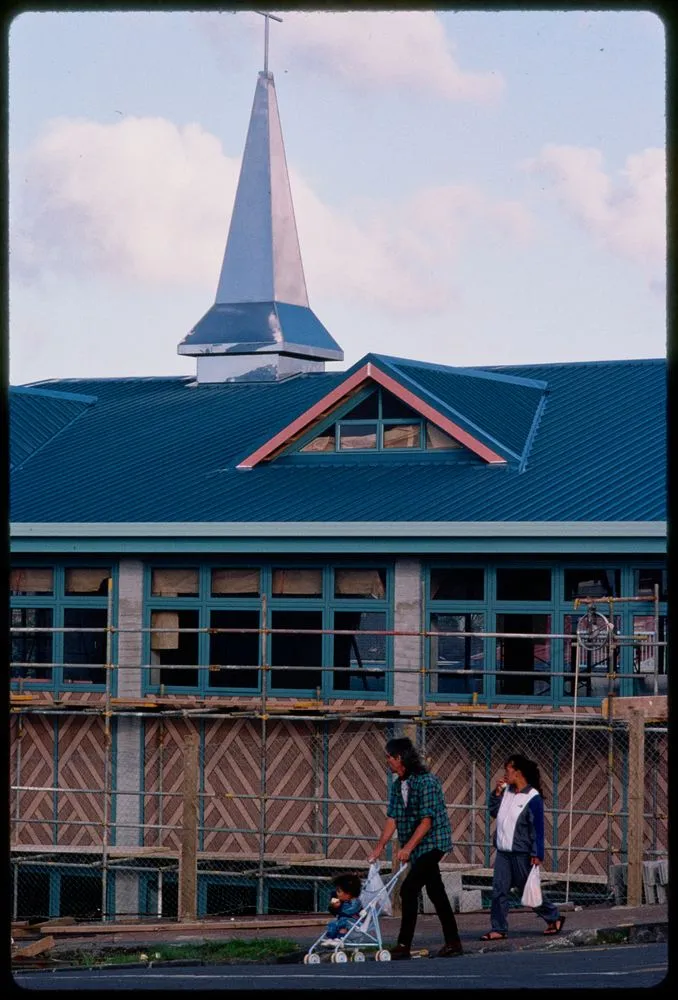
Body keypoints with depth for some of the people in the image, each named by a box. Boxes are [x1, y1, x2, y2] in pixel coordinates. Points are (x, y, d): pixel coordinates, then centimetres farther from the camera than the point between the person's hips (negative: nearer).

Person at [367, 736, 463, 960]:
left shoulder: (426, 781, -18)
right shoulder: (398, 785, 8)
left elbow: (427, 821, -21)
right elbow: (392, 819, 9)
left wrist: (408, 848, -25)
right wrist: (379, 848, 1)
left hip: (432, 843, -9)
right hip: (418, 848, 9)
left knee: (409, 889, -15)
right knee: (436, 893, 11)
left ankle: (404, 945, -14)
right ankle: (453, 942, 17)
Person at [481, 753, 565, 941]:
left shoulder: (533, 798, -12)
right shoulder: (506, 791, 8)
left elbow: (538, 829, -12)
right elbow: (493, 812, 18)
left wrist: (537, 854, -15)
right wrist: (497, 794, 3)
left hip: (521, 854, -6)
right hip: (503, 851, 6)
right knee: (499, 891, 0)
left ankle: (554, 917, 22)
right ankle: (498, 929, 3)